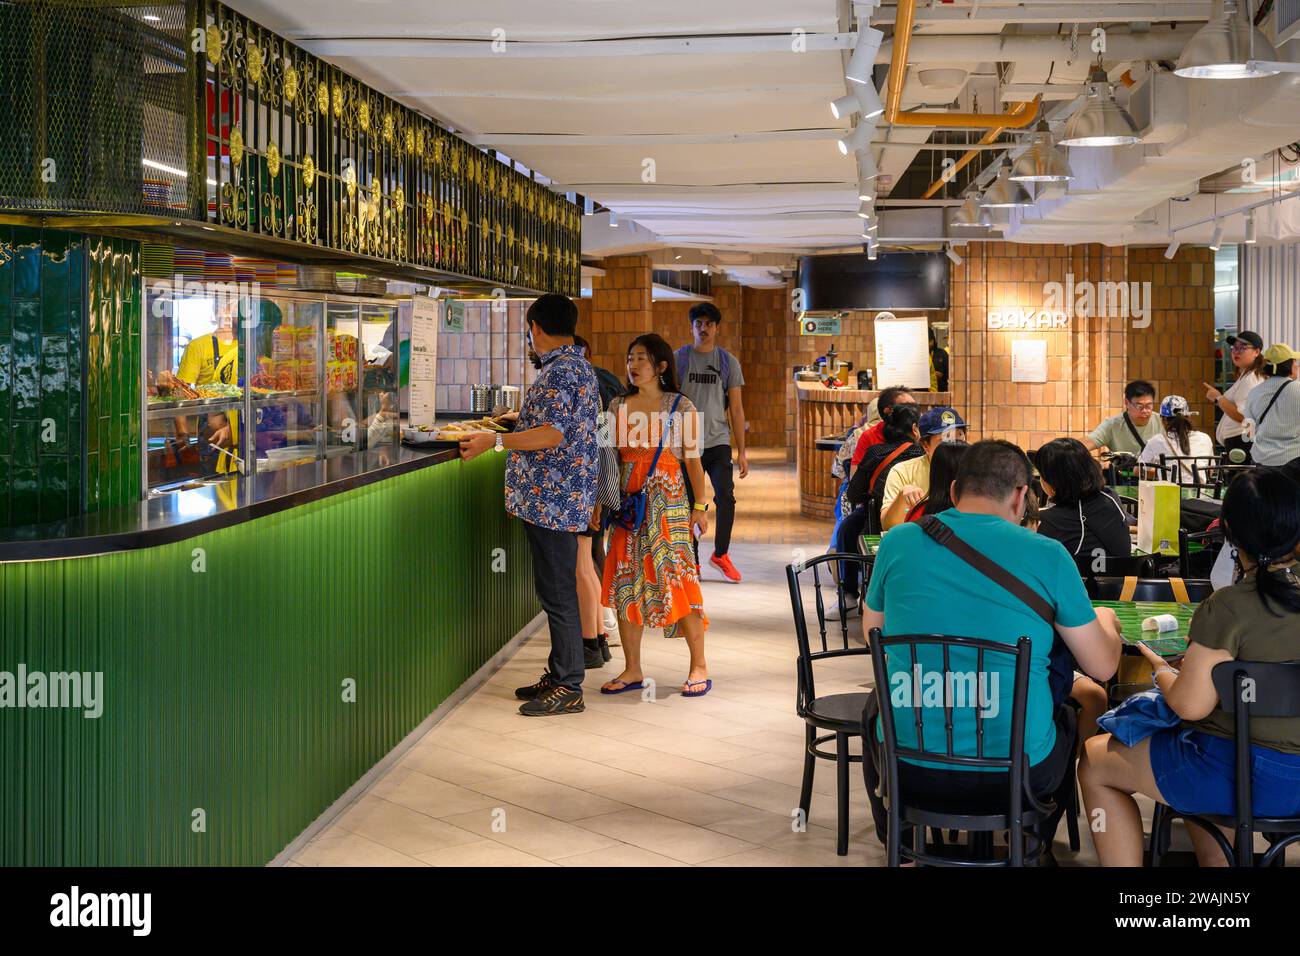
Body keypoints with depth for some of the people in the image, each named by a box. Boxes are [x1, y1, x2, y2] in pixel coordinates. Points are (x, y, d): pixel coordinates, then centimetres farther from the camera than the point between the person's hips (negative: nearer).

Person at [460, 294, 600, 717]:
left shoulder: (558, 372, -16)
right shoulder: (579, 366, 16)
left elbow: (554, 434, -26)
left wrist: (497, 441, -28)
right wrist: (521, 421, 37)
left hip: (552, 499, -11)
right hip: (562, 498, 11)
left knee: (557, 593, -5)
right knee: (557, 590, 16)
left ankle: (568, 688, 0)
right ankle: (559, 674, 23)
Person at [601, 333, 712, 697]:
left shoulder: (681, 407, -1)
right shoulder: (618, 407, 9)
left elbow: (692, 459, -1)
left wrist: (700, 506, -5)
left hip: (669, 503, -4)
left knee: (677, 578, -8)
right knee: (625, 583, 4)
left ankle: (699, 668, 3)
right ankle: (632, 670, 14)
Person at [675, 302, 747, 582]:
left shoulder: (728, 362, 7)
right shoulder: (678, 359, 5)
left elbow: (736, 409, 8)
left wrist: (741, 452, 4)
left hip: (718, 442, 0)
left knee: (726, 496, -13)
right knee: (689, 503, 3)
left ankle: (720, 554, 5)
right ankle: (692, 561, 13)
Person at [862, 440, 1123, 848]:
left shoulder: (898, 542, -4)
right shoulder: (1047, 555, -10)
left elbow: (871, 633, 14)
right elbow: (1102, 667, -1)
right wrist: (1105, 620, 21)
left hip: (910, 768, 1)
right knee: (1068, 714, 34)